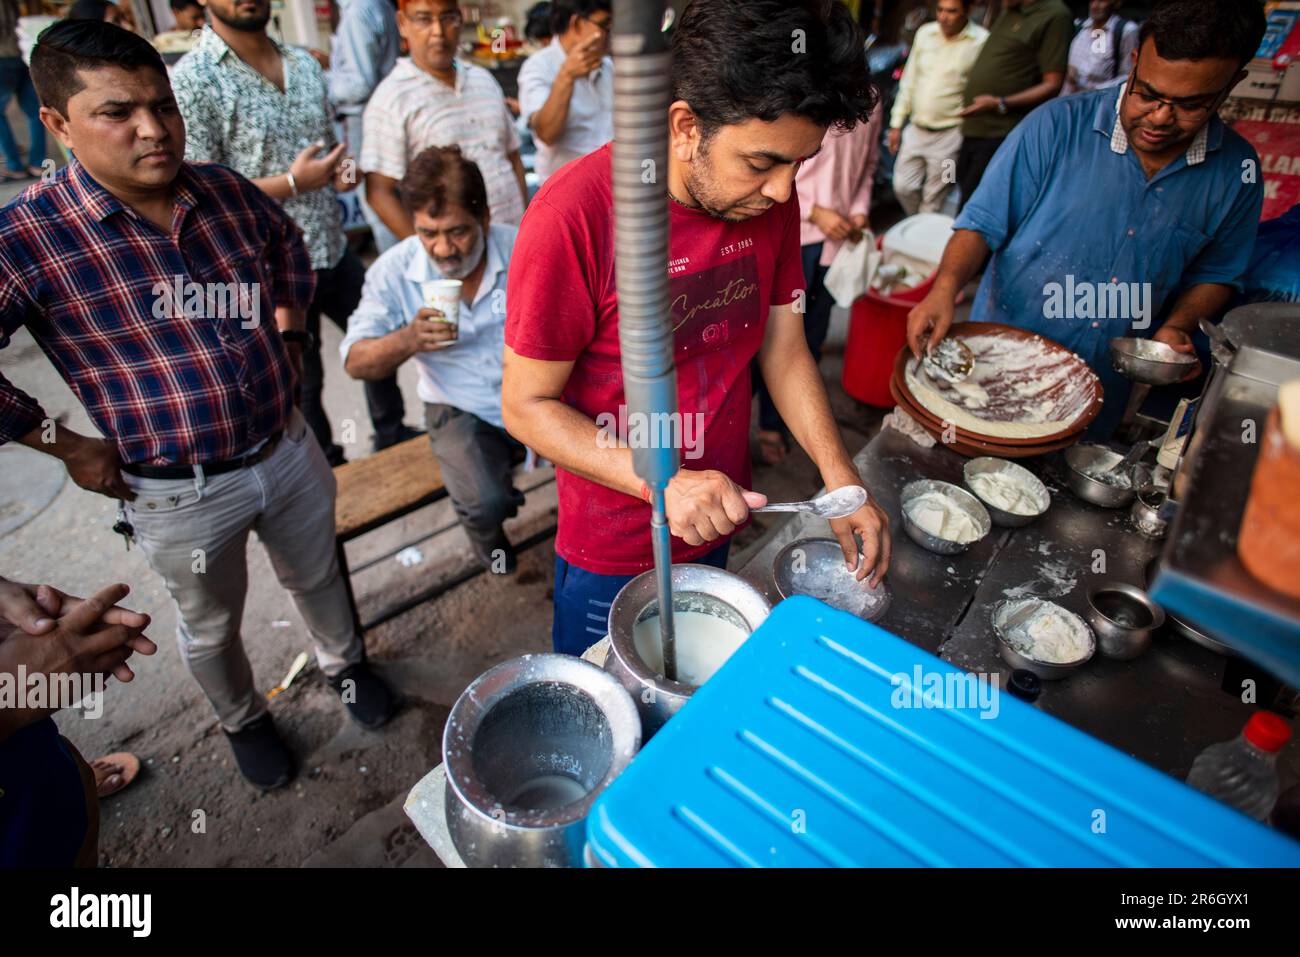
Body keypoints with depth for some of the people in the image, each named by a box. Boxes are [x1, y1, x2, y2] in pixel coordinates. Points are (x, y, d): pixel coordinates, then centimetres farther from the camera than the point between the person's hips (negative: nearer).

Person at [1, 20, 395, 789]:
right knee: (213, 626, 20)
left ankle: (345, 663, 54)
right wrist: (66, 444, -11)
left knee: (318, 576, 25)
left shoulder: (227, 192, -4)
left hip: (289, 449, 4)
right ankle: (243, 720, 49)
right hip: (179, 494, -3)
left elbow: (291, 251, 17)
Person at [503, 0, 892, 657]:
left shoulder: (770, 197, -8)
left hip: (718, 525, 5)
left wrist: (840, 477, -10)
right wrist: (663, 484, -31)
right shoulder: (573, 215, -27)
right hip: (610, 552, -4)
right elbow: (526, 405, -20)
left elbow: (783, 346, 1)